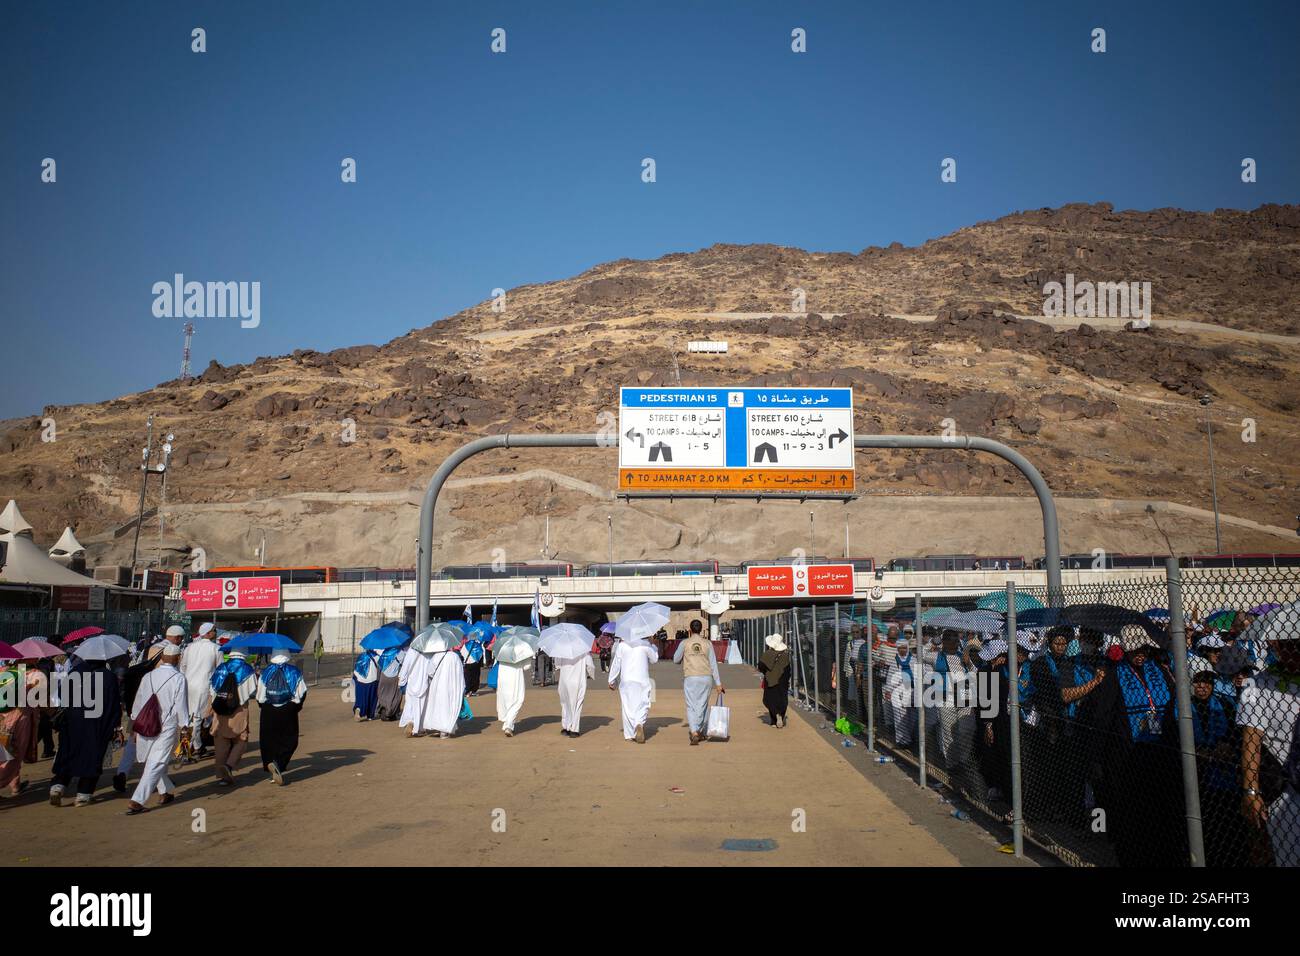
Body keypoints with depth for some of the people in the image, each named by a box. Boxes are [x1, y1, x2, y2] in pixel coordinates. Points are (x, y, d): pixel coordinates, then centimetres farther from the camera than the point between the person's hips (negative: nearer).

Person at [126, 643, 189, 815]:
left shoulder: (147, 677, 5)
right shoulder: (179, 679, -10)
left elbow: (137, 703, 12)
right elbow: (181, 707, -10)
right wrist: (184, 729, -2)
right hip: (167, 728, -5)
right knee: (155, 765, -4)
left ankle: (167, 792, 31)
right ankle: (136, 801, -12)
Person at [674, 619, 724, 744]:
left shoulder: (684, 643, 0)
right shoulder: (707, 644, 5)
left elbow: (676, 660, 8)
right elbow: (713, 664, 3)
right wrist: (718, 683, 4)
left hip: (690, 678, -2)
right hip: (706, 677, 2)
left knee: (691, 706, -2)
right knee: (702, 705, 14)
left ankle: (694, 732, -18)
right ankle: (700, 730, 20)